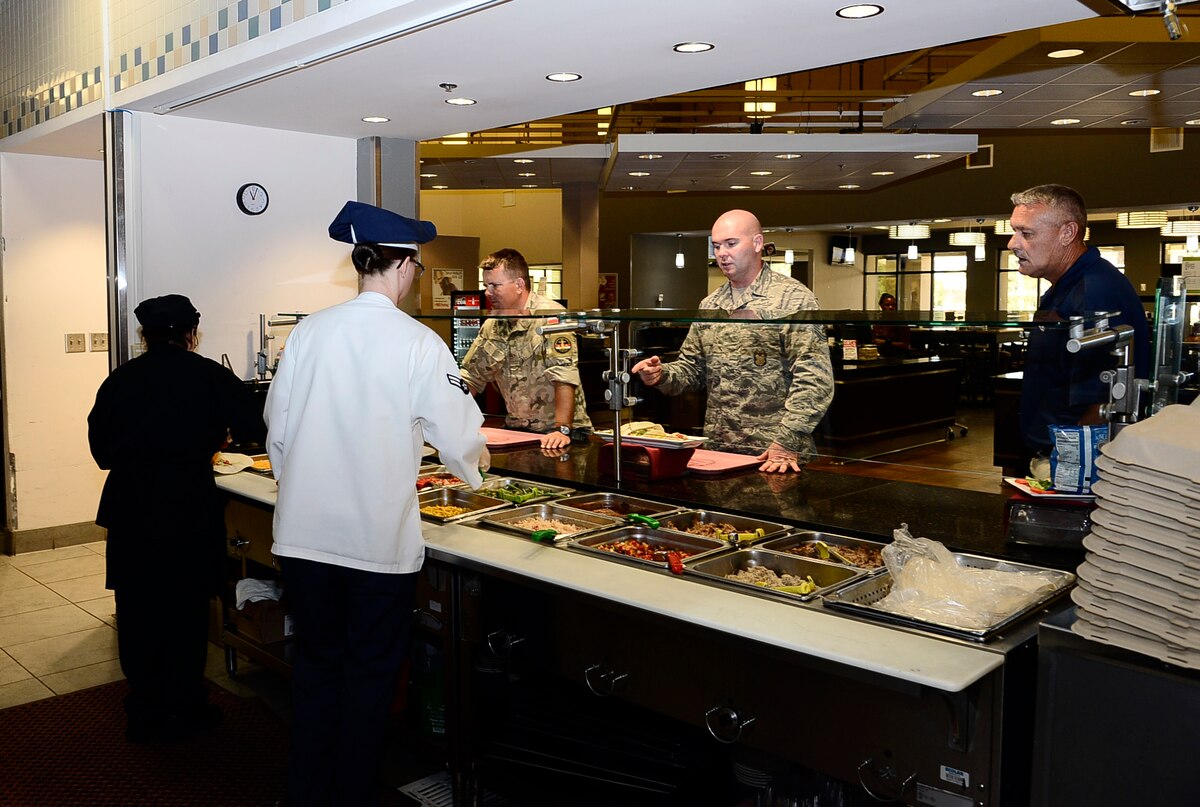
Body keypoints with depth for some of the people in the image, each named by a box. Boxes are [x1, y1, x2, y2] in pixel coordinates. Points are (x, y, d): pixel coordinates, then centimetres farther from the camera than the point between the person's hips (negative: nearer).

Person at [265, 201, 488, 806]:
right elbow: (460, 438, -5)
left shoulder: (308, 331, 0)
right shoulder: (418, 343, -12)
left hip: (304, 534, 4)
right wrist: (474, 463, 18)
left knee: (316, 664, 19)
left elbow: (277, 424, 7)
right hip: (379, 540, -4)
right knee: (370, 676, 12)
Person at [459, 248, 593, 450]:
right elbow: (471, 376, 15)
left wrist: (562, 430, -30)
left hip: (555, 432, -6)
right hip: (516, 429, 6)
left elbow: (565, 377, -22)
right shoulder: (492, 325, 11)